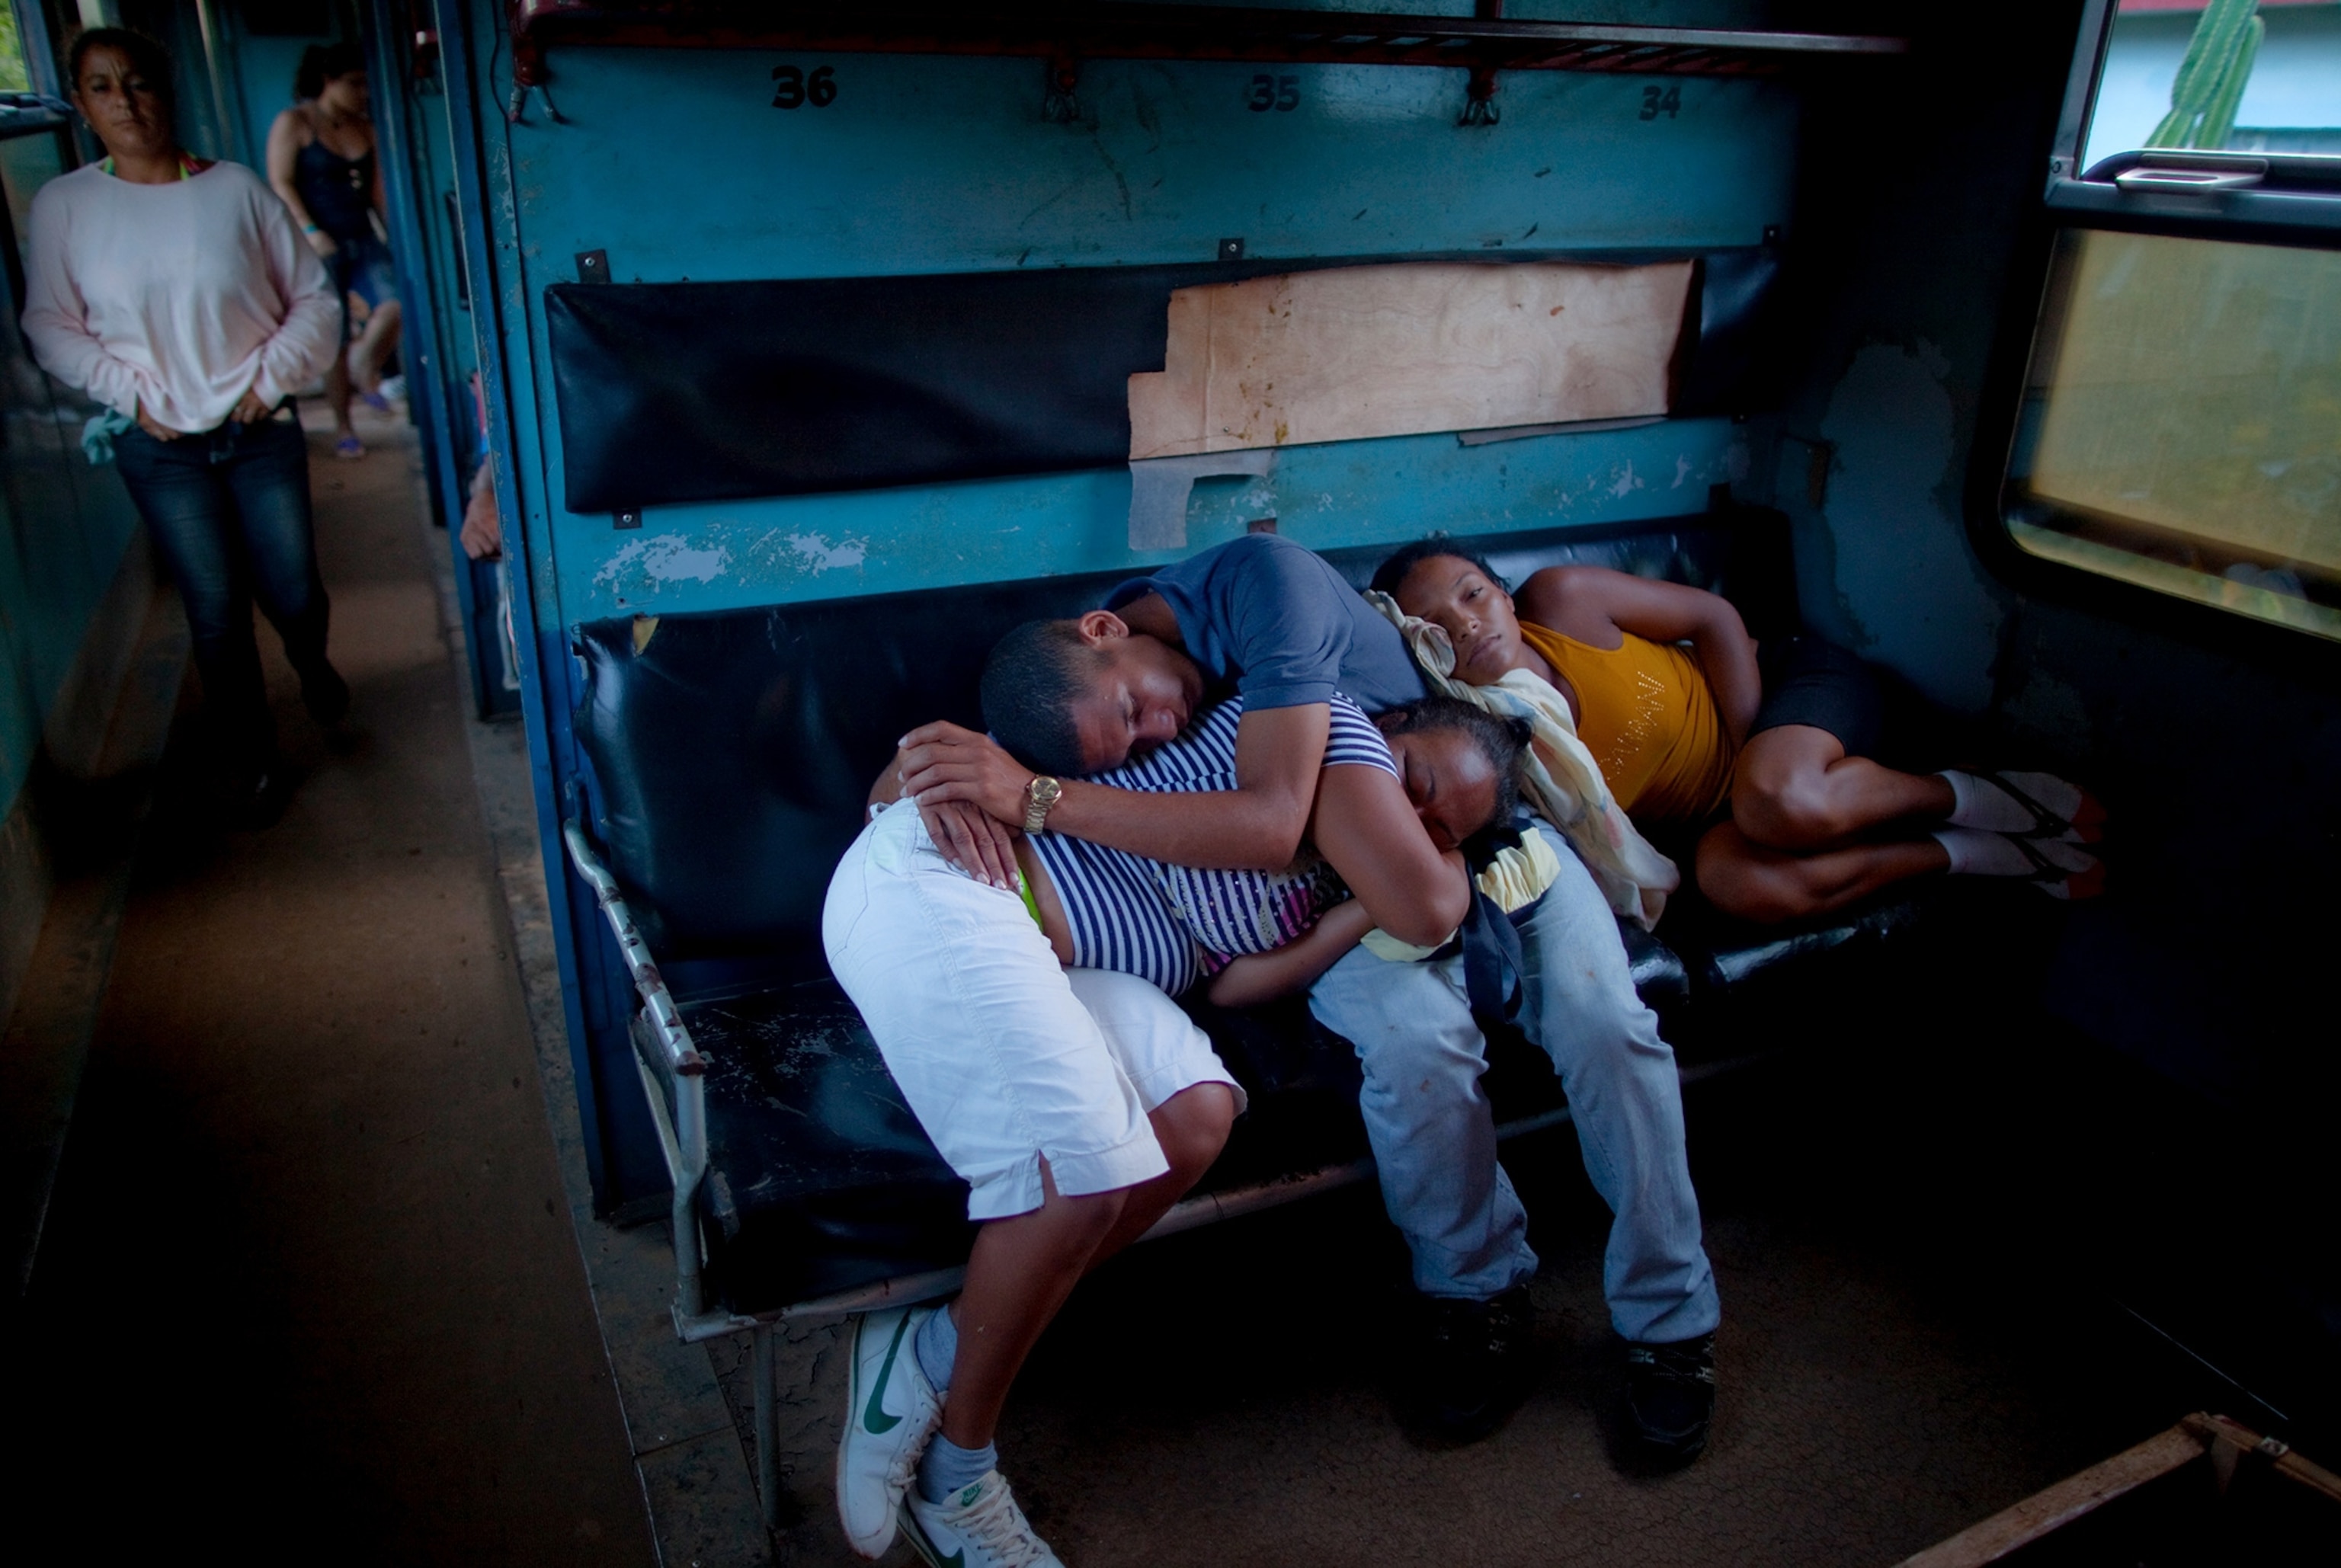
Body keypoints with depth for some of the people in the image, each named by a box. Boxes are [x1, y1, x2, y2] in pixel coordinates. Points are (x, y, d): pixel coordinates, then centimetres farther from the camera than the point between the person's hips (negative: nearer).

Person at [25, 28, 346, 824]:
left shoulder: (235, 189, -4)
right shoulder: (63, 204, -3)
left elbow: (313, 297, 1)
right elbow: (50, 327, 3)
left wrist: (274, 374, -8)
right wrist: (131, 393, -8)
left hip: (260, 430, 0)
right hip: (159, 445, 0)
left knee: (293, 594, 4)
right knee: (216, 613, 2)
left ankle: (313, 663, 41)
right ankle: (251, 756, 22)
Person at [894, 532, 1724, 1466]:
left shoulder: (1258, 581, -30)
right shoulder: (1082, 689, -14)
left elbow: (1272, 827, -39)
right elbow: (909, 764, -13)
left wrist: (1038, 796, -44)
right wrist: (952, 789, -38)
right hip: (1356, 880, 2)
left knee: (1604, 1023, -25)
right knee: (1414, 1041, -31)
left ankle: (1666, 1323, -1)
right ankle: (1478, 1294, -3)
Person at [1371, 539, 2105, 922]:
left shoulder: (1561, 600, -16)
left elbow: (1713, 617, -5)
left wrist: (1754, 756, -12)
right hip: (1721, 811, 2)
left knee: (1782, 803, -36)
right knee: (1731, 878, -33)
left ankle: (1980, 796, -7)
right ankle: (1984, 854, -12)